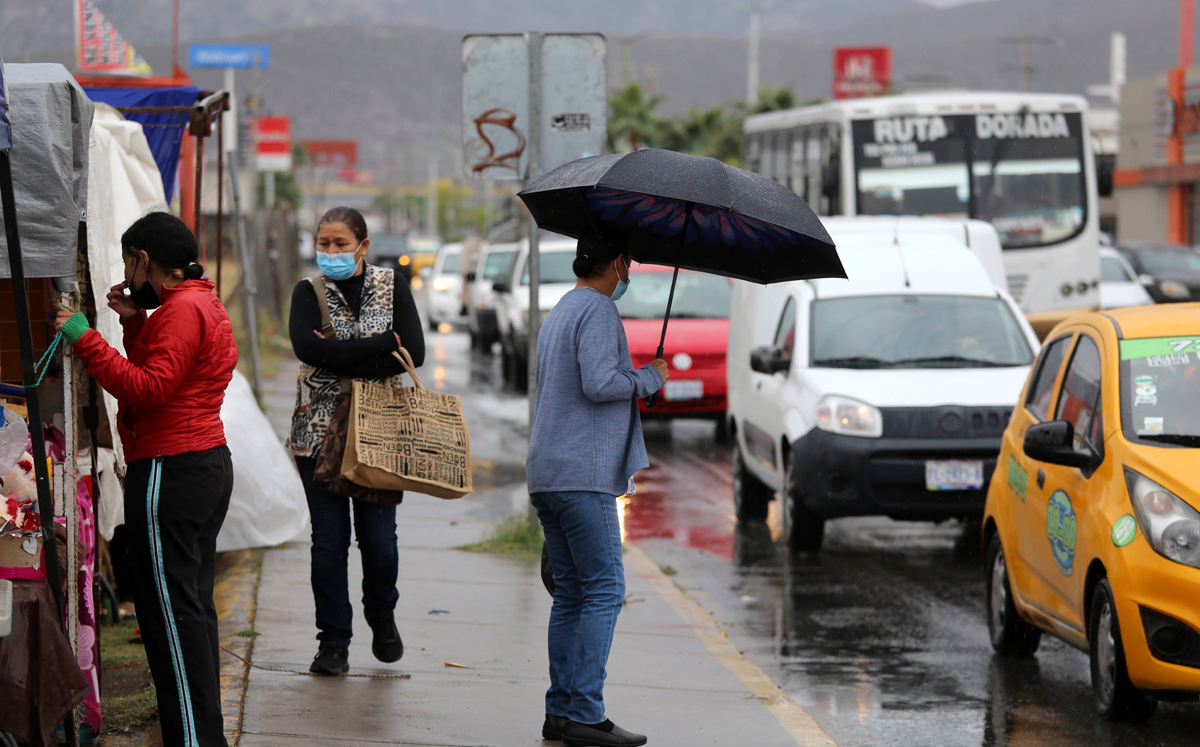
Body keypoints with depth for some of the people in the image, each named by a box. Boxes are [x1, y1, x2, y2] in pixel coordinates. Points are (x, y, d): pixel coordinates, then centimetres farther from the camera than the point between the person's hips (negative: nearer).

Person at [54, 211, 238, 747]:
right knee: (193, 604, 14)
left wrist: (85, 339, -20)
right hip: (209, 462, 11)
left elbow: (147, 388, -23)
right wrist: (134, 321, 14)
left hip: (170, 472, -11)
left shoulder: (181, 310, -14)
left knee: (171, 609, -8)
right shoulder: (203, 303, 18)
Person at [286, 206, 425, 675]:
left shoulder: (391, 287, 5)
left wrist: (342, 358, -15)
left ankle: (381, 615, 27)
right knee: (329, 539, -1)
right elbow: (307, 347, -18)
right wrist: (383, 344, -18)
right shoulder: (309, 293, 2)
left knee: (379, 536, -3)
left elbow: (414, 353, -8)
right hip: (319, 430, 0)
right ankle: (333, 643, 9)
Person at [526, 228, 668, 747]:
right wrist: (650, 377, -6)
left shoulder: (559, 313, 23)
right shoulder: (598, 310, -9)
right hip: (583, 475, -10)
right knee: (604, 591, -9)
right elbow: (599, 383, -21)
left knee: (571, 594, 10)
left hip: (546, 472, 10)